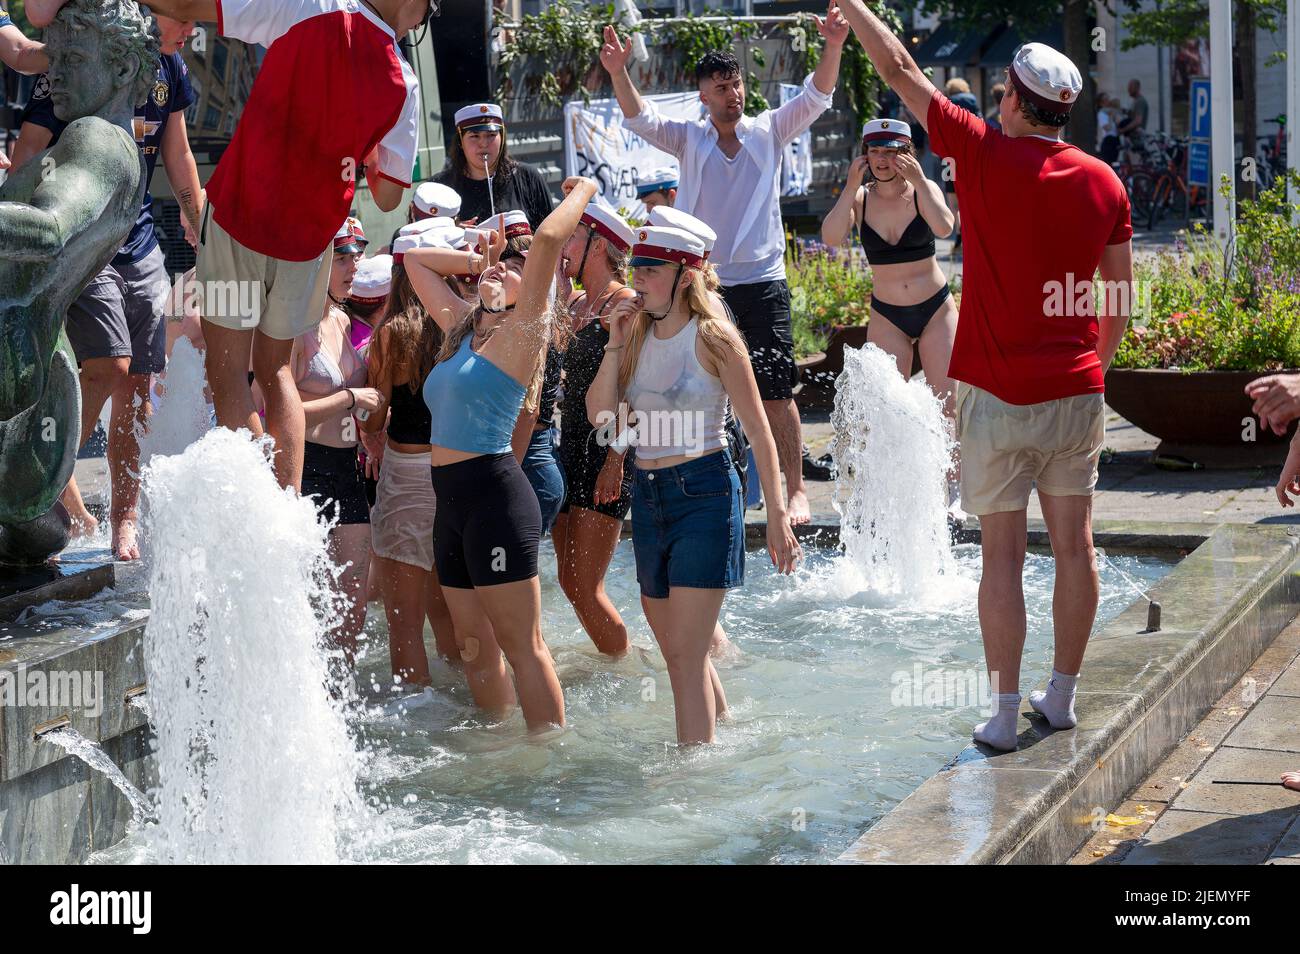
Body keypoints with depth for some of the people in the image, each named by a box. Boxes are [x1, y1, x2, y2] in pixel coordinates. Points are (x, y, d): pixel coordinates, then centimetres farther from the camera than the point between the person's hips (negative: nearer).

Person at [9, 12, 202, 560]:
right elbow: (28, 151, -14)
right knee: (108, 369, -21)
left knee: (138, 385, 3)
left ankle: (125, 524, 11)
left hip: (140, 242, 6)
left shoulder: (170, 68, 8)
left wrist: (203, 231, 21)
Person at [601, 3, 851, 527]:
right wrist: (618, 72, -25)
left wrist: (832, 48, -23)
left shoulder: (769, 130, 5)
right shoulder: (689, 138, 6)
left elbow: (816, 96, -6)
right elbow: (639, 117, -7)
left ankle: (795, 491, 1)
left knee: (776, 391, -3)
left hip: (763, 282, -1)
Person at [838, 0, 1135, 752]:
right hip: (1076, 389, 4)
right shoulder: (1103, 181, 2)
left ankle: (1006, 713, 3)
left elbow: (899, 69, 0)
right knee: (1075, 543, 10)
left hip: (999, 395, -4)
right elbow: (1121, 294, 9)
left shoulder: (985, 156, -9)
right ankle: (1063, 697, 18)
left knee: (1003, 553, 0)